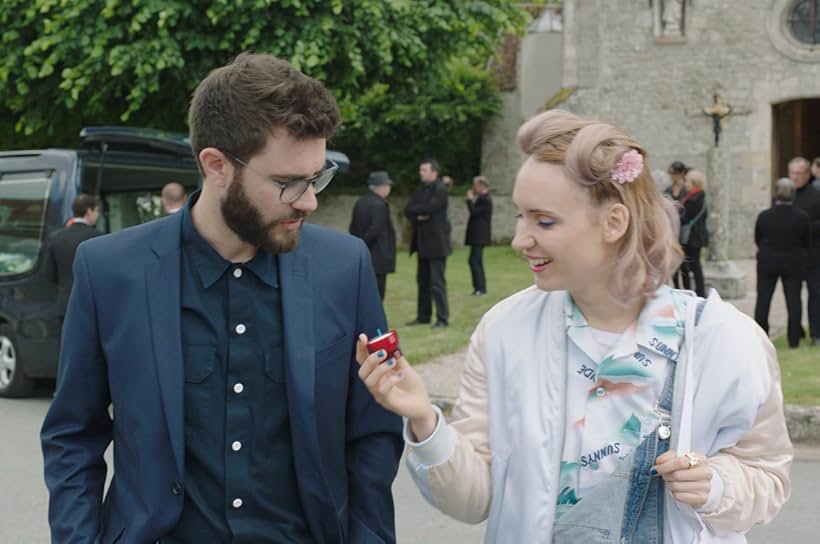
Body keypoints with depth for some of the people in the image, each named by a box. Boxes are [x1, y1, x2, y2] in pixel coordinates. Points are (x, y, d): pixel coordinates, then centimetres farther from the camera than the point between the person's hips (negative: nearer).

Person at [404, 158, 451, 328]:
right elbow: (407, 211, 6)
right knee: (423, 281, 13)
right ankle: (423, 316, 21)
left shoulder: (440, 190, -11)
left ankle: (442, 318, -3)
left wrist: (415, 210, -4)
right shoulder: (420, 189, 13)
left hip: (436, 242, -8)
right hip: (423, 242, 8)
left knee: (437, 282, -7)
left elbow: (428, 209, -21)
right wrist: (418, 215, -13)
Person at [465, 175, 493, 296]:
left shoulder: (485, 200, -16)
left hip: (479, 236, -11)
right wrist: (471, 200, 9)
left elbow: (474, 212, -19)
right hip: (478, 236, 11)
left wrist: (470, 199, -11)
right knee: (477, 261, 13)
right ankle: (480, 288, 16)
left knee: (474, 261, -12)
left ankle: (480, 288, -13)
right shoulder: (484, 198, 15)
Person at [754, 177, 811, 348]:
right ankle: (794, 339, 6)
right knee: (793, 299, 6)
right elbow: (808, 242, -1)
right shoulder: (802, 217, -11)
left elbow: (757, 240, 1)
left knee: (763, 298, 11)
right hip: (794, 263, -1)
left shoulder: (764, 216, -11)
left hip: (767, 263, 1)